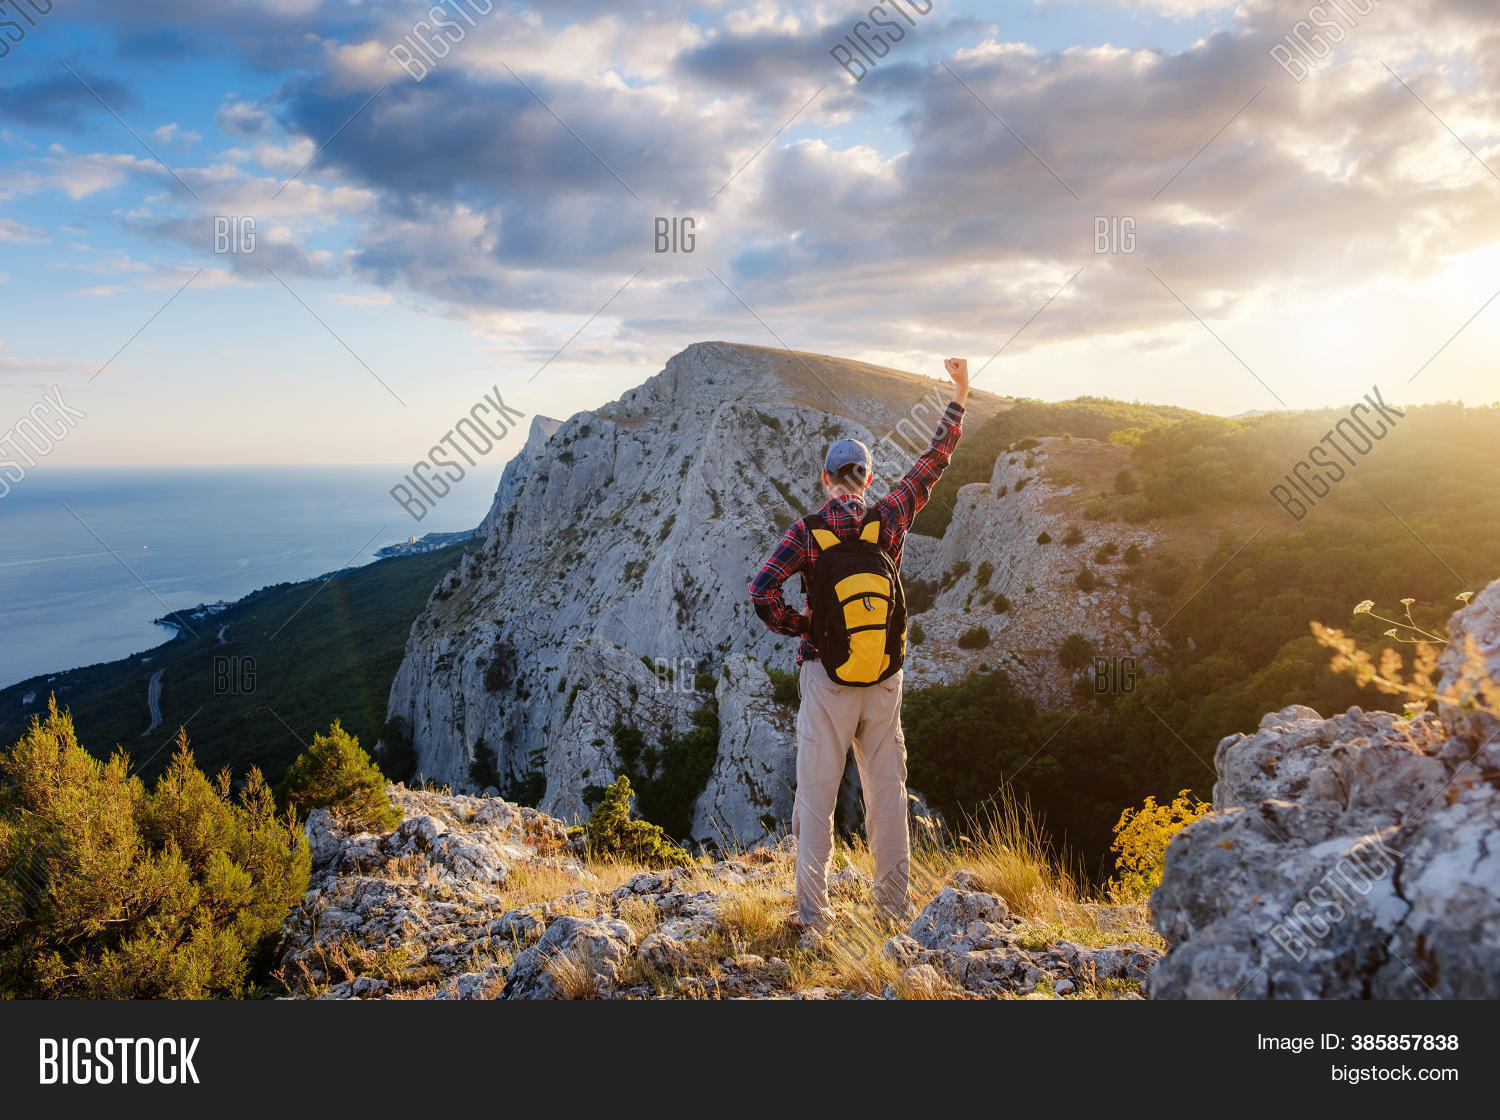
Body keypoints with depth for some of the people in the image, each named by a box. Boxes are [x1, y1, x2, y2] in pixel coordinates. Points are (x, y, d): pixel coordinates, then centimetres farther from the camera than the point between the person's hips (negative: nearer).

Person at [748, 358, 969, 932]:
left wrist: (803, 628, -5)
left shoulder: (807, 531, -9)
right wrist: (960, 396, 20)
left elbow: (762, 591, -20)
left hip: (826, 672, -3)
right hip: (884, 674, 3)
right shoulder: (891, 517, -2)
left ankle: (813, 911, 6)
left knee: (816, 790, 3)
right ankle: (894, 900, 21)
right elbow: (933, 462, 11)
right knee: (887, 786, 12)